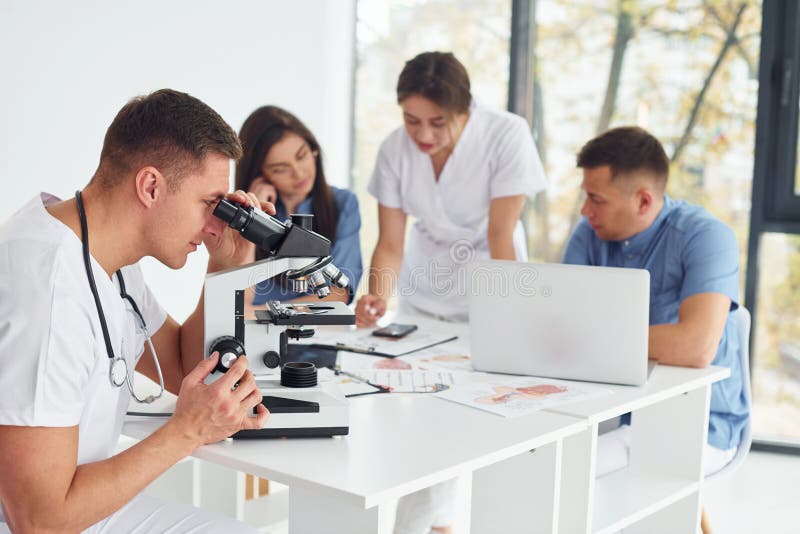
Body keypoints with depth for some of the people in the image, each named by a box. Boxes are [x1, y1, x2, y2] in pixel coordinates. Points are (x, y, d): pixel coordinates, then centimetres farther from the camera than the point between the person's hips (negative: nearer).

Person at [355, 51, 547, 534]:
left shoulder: (507, 136, -22)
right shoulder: (395, 149, -13)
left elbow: (501, 236, -24)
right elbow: (390, 243, -12)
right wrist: (379, 297, -31)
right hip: (422, 295, 3)